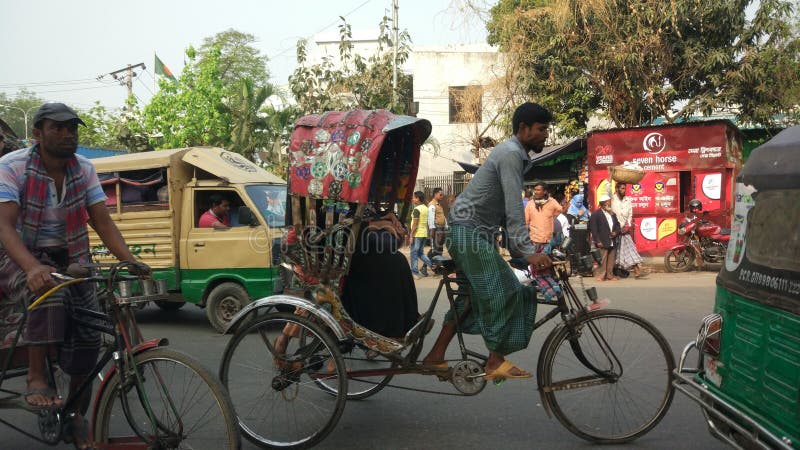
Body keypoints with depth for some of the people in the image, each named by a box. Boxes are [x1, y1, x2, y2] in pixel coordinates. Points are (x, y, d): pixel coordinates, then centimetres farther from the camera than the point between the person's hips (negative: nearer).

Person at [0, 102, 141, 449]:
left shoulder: (84, 170, -3)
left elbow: (102, 222, -7)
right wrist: (33, 268, -46)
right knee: (50, 294, -38)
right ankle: (36, 378, -22)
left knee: (87, 340, -8)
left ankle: (76, 417, 13)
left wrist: (131, 261, -24)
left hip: (70, 261, 4)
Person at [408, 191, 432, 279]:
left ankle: (415, 273, 3)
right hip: (424, 234, 8)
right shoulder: (426, 208, 11)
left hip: (417, 234, -8)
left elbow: (415, 224, -18)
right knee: (420, 252, 19)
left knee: (413, 253, 1)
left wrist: (411, 235, -15)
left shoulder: (417, 209, -14)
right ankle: (431, 264, 5)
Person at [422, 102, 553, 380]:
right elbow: (514, 209, -24)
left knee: (473, 295, 13)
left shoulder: (518, 156, 17)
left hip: (477, 232, 11)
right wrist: (528, 252, -28)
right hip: (470, 230, -11)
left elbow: (507, 209, 19)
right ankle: (496, 362, -3)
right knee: (501, 292, -10)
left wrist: (518, 247, 16)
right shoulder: (510, 154, -15)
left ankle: (435, 357, 18)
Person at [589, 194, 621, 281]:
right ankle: (601, 276, 1)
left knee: (611, 261, 10)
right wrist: (598, 241, -16)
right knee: (602, 260, -6)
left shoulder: (612, 214, 17)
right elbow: (593, 229, -11)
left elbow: (617, 225, 24)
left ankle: (610, 275, 18)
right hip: (603, 243, -7)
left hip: (612, 242, 7)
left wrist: (616, 232, 2)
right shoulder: (596, 215, -6)